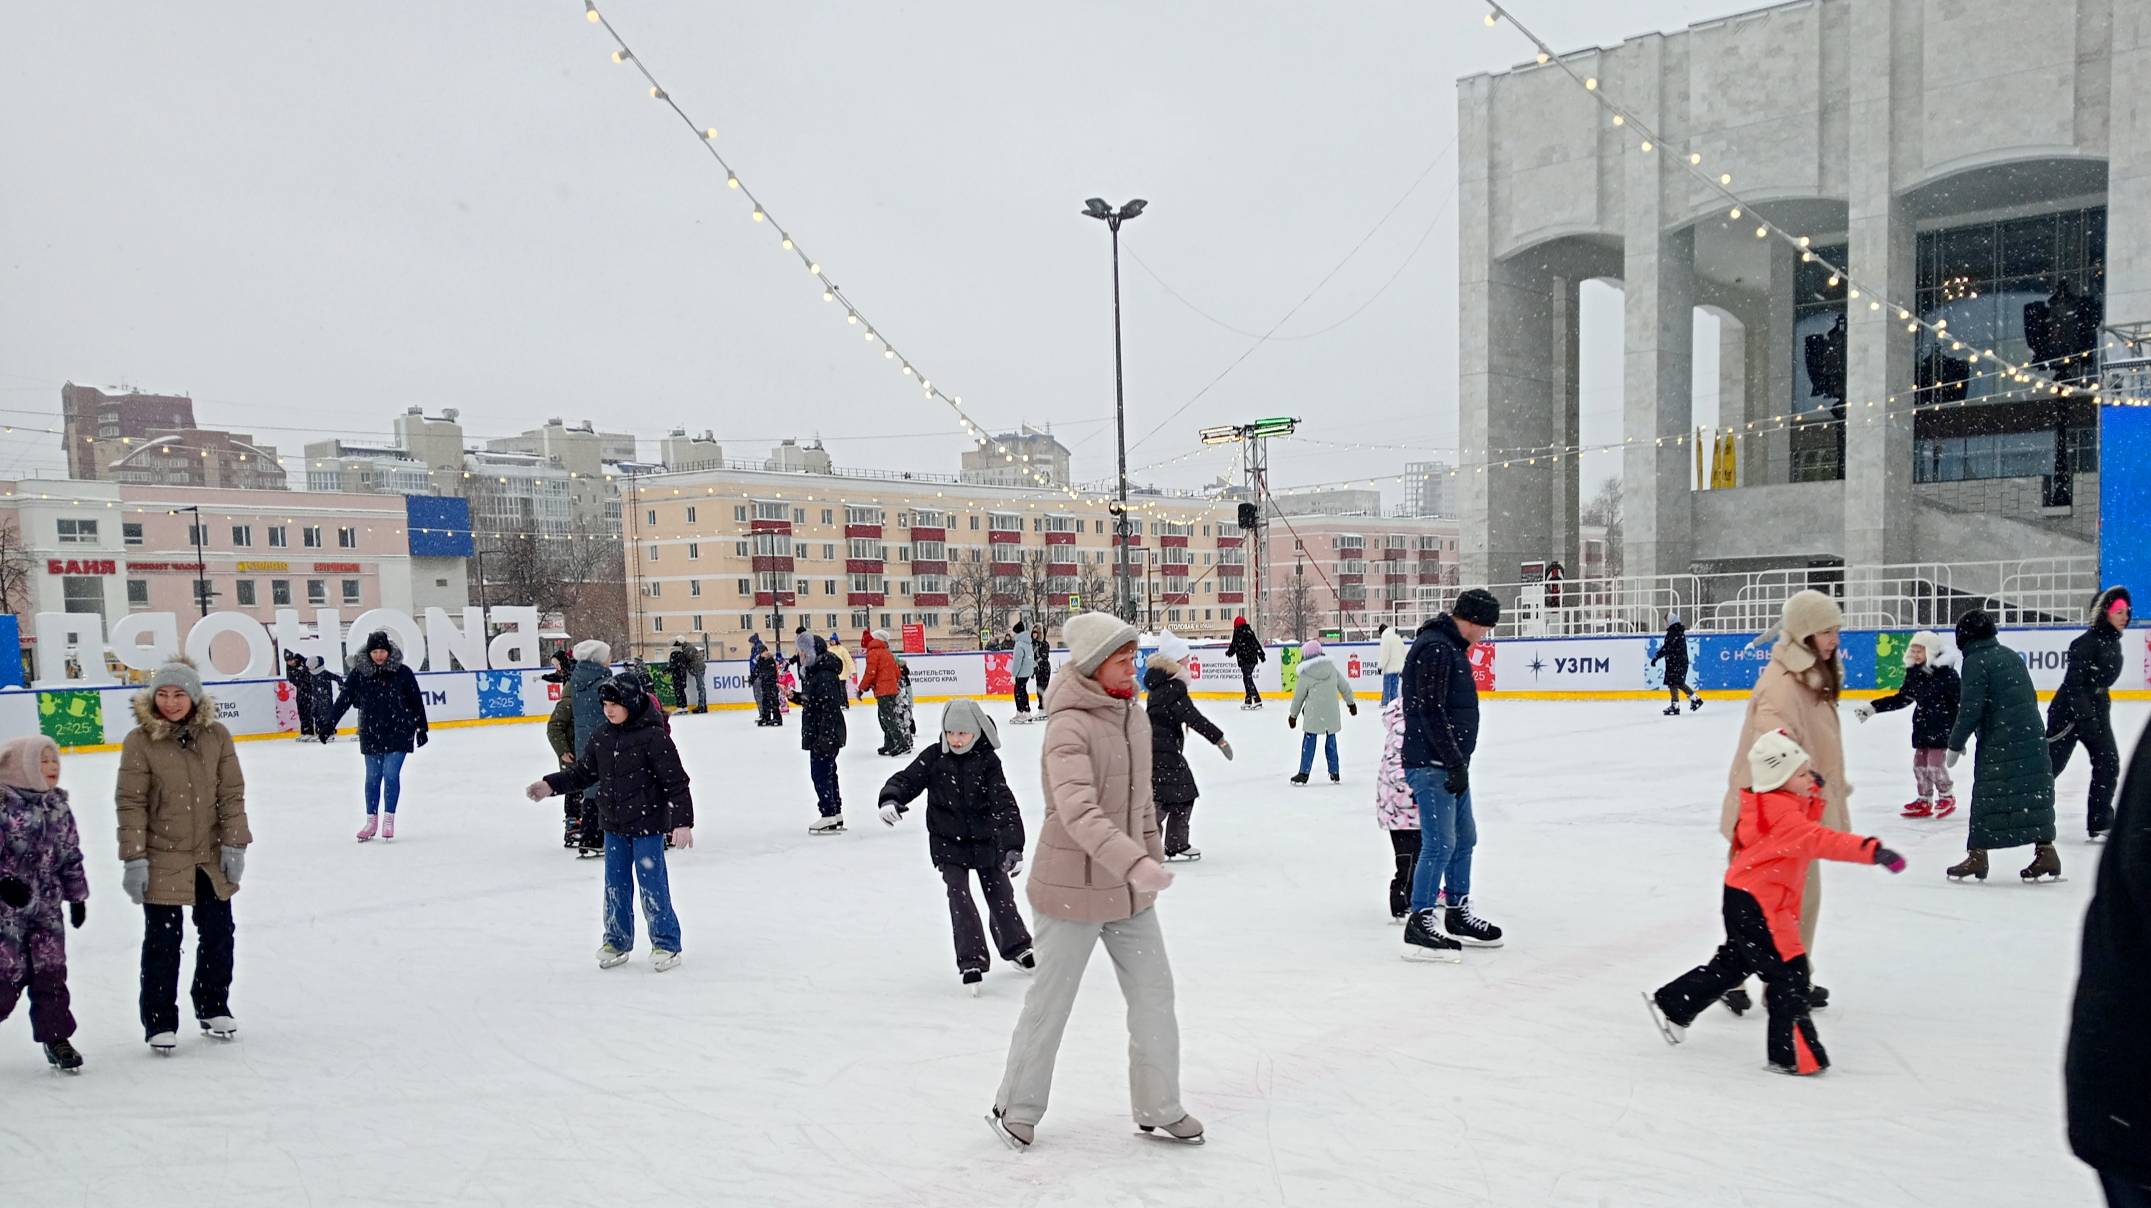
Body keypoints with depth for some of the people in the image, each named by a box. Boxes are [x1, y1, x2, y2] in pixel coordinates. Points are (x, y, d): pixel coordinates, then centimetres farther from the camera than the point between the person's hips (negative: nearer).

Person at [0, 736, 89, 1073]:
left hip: (47, 907, 5)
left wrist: (77, 896, 14)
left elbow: (71, 855, 13)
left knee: (51, 972, 7)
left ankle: (56, 1037, 17)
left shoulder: (59, 808, 6)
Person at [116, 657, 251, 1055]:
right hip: (161, 859, -3)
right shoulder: (140, 741, -11)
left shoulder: (216, 736, -4)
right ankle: (159, 1023, 17)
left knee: (218, 934, 14)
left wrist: (234, 844, -3)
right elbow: (130, 803, -10)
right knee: (162, 941, 3)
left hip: (211, 857, 3)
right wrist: (134, 859, -12)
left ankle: (213, 1007, 32)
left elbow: (231, 794, 0)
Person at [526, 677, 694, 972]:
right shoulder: (602, 737, 4)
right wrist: (551, 785, 4)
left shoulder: (653, 737, -16)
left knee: (652, 884, -1)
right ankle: (617, 941, 28)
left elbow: (676, 781, -16)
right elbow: (583, 773, 16)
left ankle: (666, 943, 13)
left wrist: (682, 822, -19)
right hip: (614, 825, 6)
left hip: (648, 825, -6)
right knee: (615, 885, 13)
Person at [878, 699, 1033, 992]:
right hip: (948, 843, 0)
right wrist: (890, 798, -34)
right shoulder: (934, 757, -9)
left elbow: (1004, 803, -19)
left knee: (1000, 893, 14)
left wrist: (1013, 846, -28)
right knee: (959, 897, -11)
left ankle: (1016, 947, 36)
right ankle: (971, 961, -5)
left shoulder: (987, 761, -13)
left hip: (985, 840, 0)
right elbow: (908, 779, -10)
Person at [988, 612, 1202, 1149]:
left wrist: (1153, 859, 17)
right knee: (1050, 1004, 8)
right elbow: (1079, 811, -35)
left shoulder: (1135, 717, 3)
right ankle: (1016, 1108, 29)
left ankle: (1158, 1107, 29)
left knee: (1155, 995, 11)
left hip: (1130, 891, 7)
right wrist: (1135, 863, -44)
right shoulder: (1069, 726, -22)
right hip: (1072, 890, -7)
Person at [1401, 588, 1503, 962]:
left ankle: (1457, 915, 30)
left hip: (1449, 763, 11)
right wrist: (1456, 763, -21)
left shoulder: (1452, 647, 16)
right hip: (1432, 765, -11)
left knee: (1465, 838, 18)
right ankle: (1419, 926, -4)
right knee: (1440, 843, -10)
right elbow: (1431, 712, -23)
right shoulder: (1434, 648, -18)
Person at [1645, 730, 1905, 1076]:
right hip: (1757, 905, -11)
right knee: (1789, 974, -6)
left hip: (1748, 902, 11)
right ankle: (1791, 1056, 0)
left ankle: (1671, 1006, 31)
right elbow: (1823, 841, -35)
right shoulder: (1782, 816, -22)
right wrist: (1874, 851, -43)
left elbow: (1809, 826, 20)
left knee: (1732, 965, 22)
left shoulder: (1771, 805, 9)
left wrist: (1813, 795, 4)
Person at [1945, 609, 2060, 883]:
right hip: (2032, 735, 7)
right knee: (2035, 793, 8)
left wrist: (1956, 744, -4)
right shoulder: (2011, 655, 14)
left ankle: (1977, 855, 6)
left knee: (1986, 796, 1)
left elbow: (1971, 709, -14)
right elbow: (2030, 696, 18)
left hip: (1998, 741, -7)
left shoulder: (1975, 662, -9)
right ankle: (2046, 852, 9)